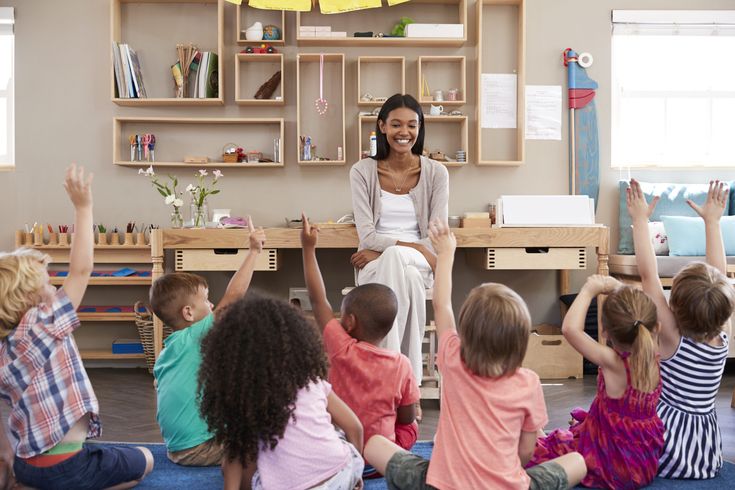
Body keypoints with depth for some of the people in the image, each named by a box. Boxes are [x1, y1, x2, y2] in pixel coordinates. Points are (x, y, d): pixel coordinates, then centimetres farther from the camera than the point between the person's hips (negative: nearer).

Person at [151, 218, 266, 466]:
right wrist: (254, 251, -15)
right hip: (196, 449, -9)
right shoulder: (196, 337, -13)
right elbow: (232, 296, -19)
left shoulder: (166, 353, 12)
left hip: (176, 446, 9)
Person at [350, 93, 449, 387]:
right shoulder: (363, 172, 3)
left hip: (419, 263, 1)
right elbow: (367, 235, -5)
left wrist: (385, 250, -13)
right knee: (407, 278, -39)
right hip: (374, 266, 0)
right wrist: (416, 247, -19)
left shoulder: (436, 173, 4)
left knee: (396, 259, -38)